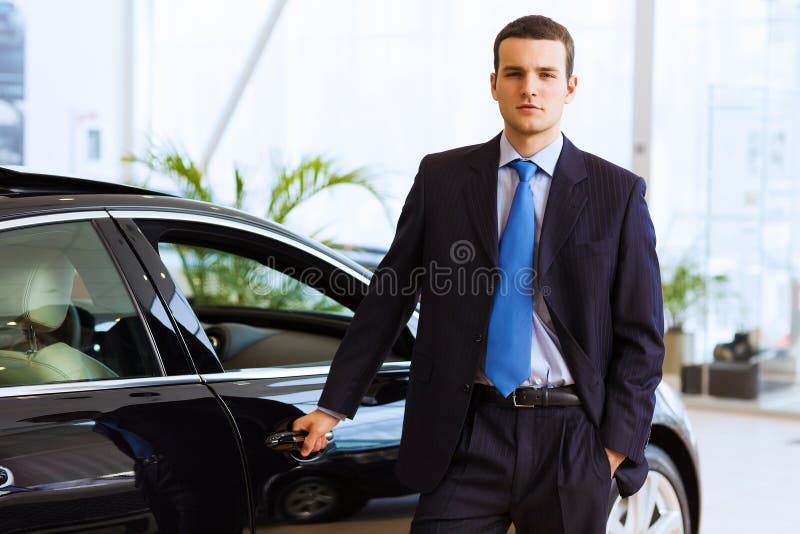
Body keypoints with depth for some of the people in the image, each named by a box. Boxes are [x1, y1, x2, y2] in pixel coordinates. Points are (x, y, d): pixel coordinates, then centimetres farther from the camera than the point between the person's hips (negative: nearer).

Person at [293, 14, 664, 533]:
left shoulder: (618, 193, 2)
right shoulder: (441, 178, 5)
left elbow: (641, 335, 3)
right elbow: (385, 300, 9)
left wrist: (617, 448, -5)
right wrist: (333, 407, 7)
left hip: (570, 439, 0)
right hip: (468, 436, 0)